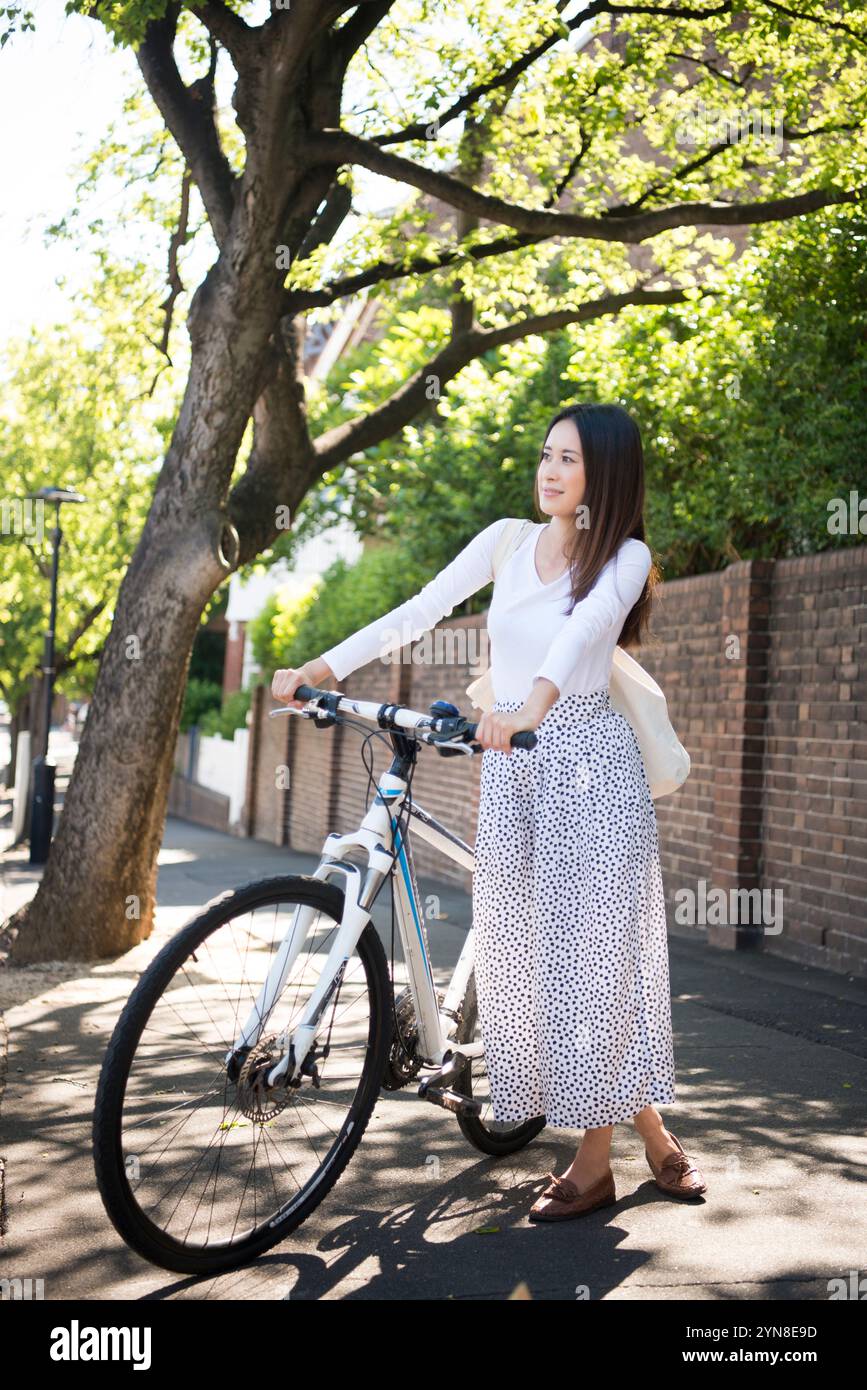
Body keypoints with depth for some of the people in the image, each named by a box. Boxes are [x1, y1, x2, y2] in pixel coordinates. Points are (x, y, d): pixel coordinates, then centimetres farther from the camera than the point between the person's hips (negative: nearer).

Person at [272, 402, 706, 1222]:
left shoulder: (623, 557, -5)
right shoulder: (507, 542, 8)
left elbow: (582, 631, -25)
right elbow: (416, 614, 5)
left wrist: (530, 707, -44)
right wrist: (316, 671, -5)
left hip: (588, 759, -5)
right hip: (510, 763, 5)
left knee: (596, 945, -4)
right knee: (524, 951, 5)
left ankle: (597, 1159, 10)